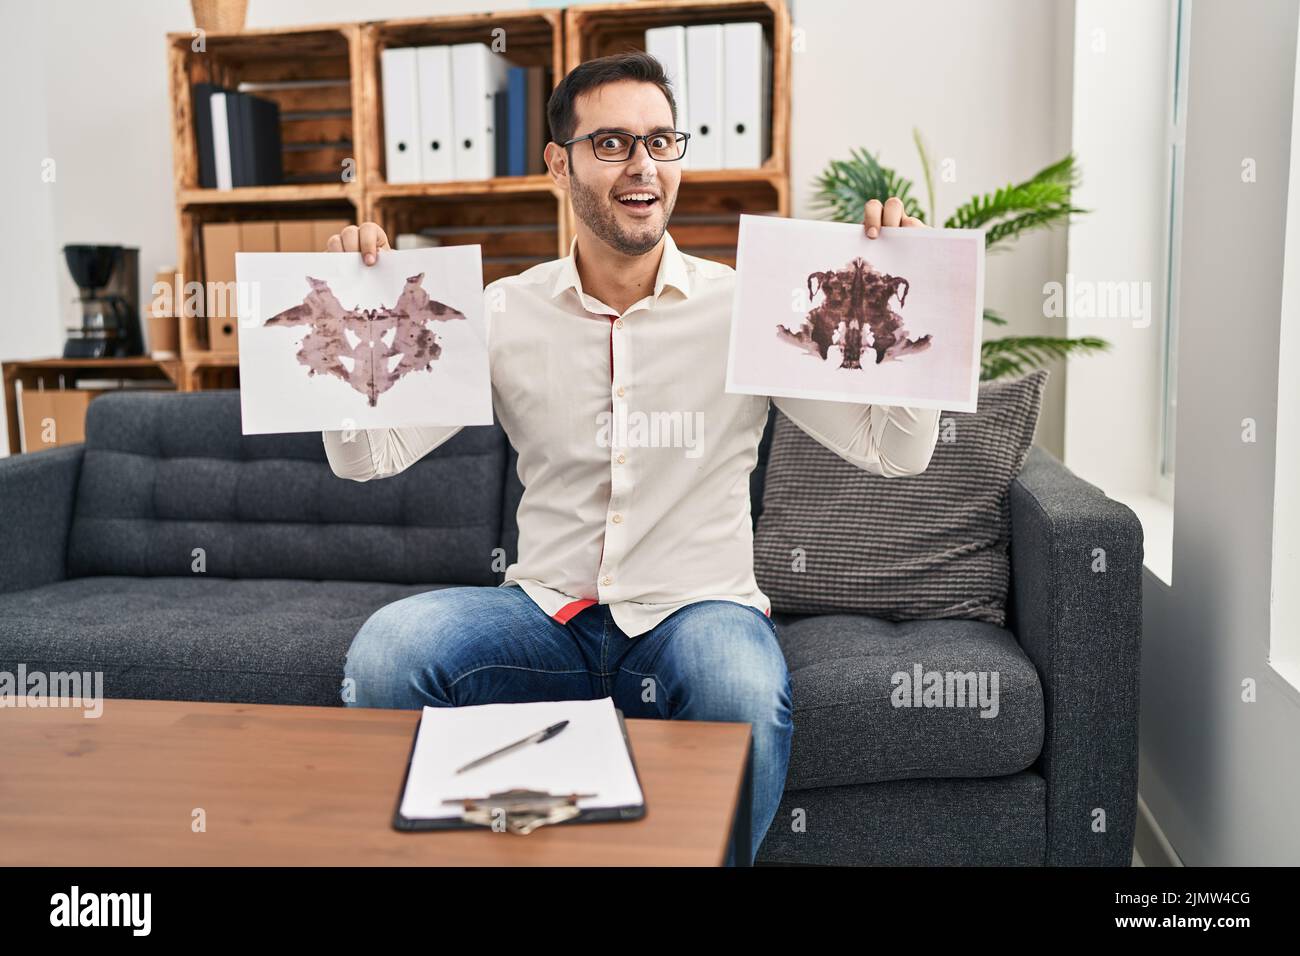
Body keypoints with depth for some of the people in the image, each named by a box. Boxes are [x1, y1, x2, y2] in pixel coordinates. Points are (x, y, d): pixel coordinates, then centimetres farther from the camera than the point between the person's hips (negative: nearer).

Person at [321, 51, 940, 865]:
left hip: (697, 607, -1)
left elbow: (896, 453, -4)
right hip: (546, 610, 2)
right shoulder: (506, 312, 3)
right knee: (386, 648, -25)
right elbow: (366, 457, 1)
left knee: (744, 688, -35)